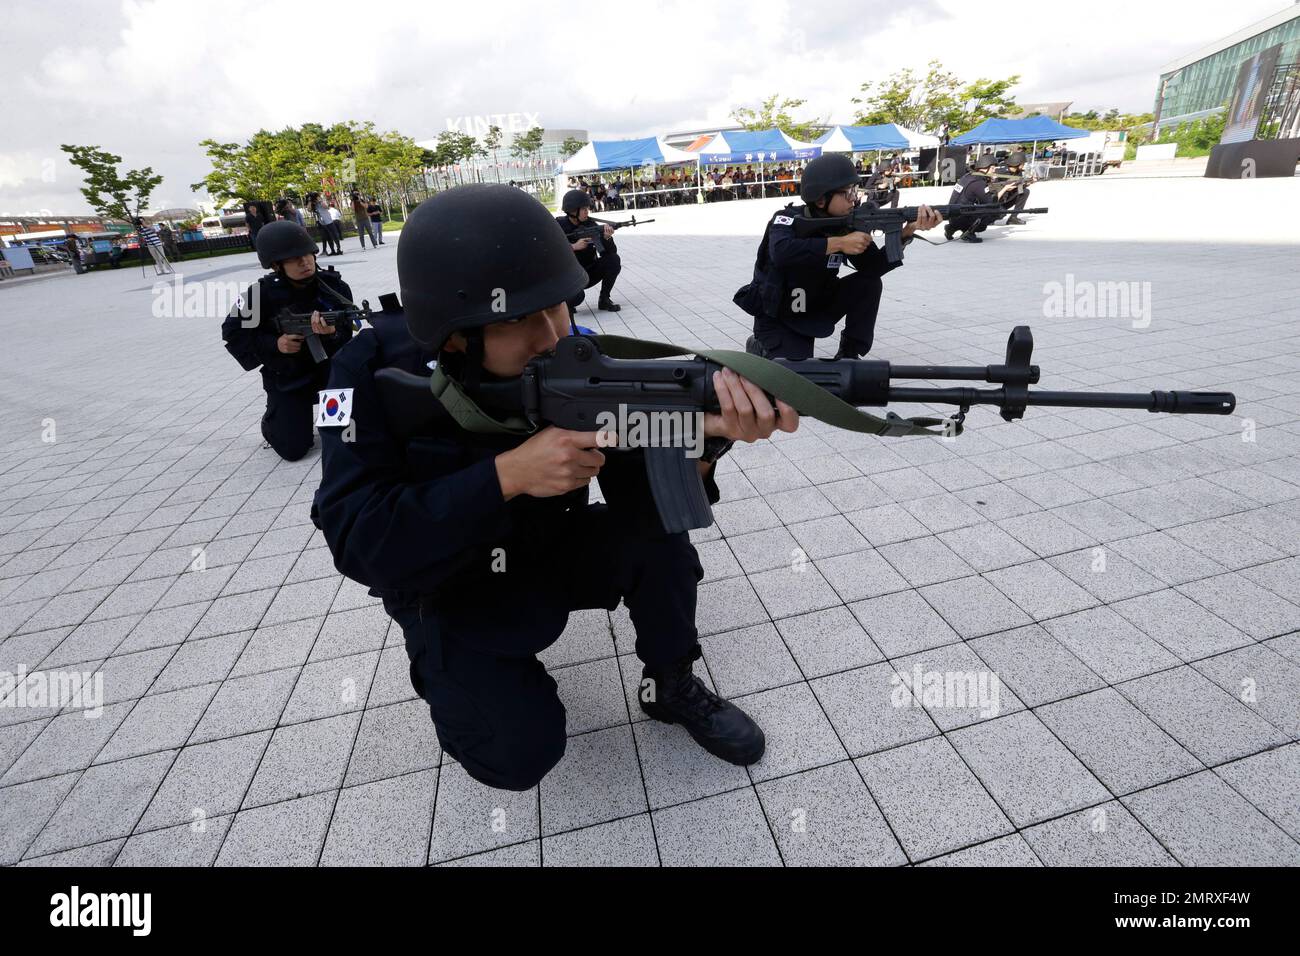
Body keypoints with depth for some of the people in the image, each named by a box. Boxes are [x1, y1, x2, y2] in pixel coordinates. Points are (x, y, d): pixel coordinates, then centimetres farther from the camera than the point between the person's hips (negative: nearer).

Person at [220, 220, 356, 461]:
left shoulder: (333, 285, -12)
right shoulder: (263, 293, -15)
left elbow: (347, 335, -15)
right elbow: (232, 333, -5)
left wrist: (332, 334, -38)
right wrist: (273, 344, -21)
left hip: (329, 364, 2)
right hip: (286, 376, -2)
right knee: (294, 449, -7)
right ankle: (273, 422, 29)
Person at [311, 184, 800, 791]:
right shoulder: (375, 371, -23)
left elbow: (638, 487, -22)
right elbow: (356, 538, -29)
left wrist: (705, 431, -44)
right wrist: (507, 474, -40)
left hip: (555, 550, 3)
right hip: (449, 587, -2)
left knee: (659, 523, -22)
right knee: (523, 751, -16)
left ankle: (672, 685, 2)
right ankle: (454, 671, 18)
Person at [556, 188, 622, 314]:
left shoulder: (590, 224, -3)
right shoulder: (559, 225, -11)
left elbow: (610, 251, -9)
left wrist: (607, 238, -30)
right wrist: (573, 247, -28)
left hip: (588, 274, 4)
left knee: (613, 259, -17)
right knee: (577, 295, -35)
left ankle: (604, 299, -3)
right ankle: (566, 303, 3)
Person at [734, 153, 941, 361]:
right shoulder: (788, 219, -18)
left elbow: (874, 266, -13)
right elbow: (781, 252, -41)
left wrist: (908, 231, -27)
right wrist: (839, 242, -37)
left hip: (816, 309, 5)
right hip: (777, 319, -5)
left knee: (869, 283, -13)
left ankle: (849, 354, 0)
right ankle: (760, 348, 7)